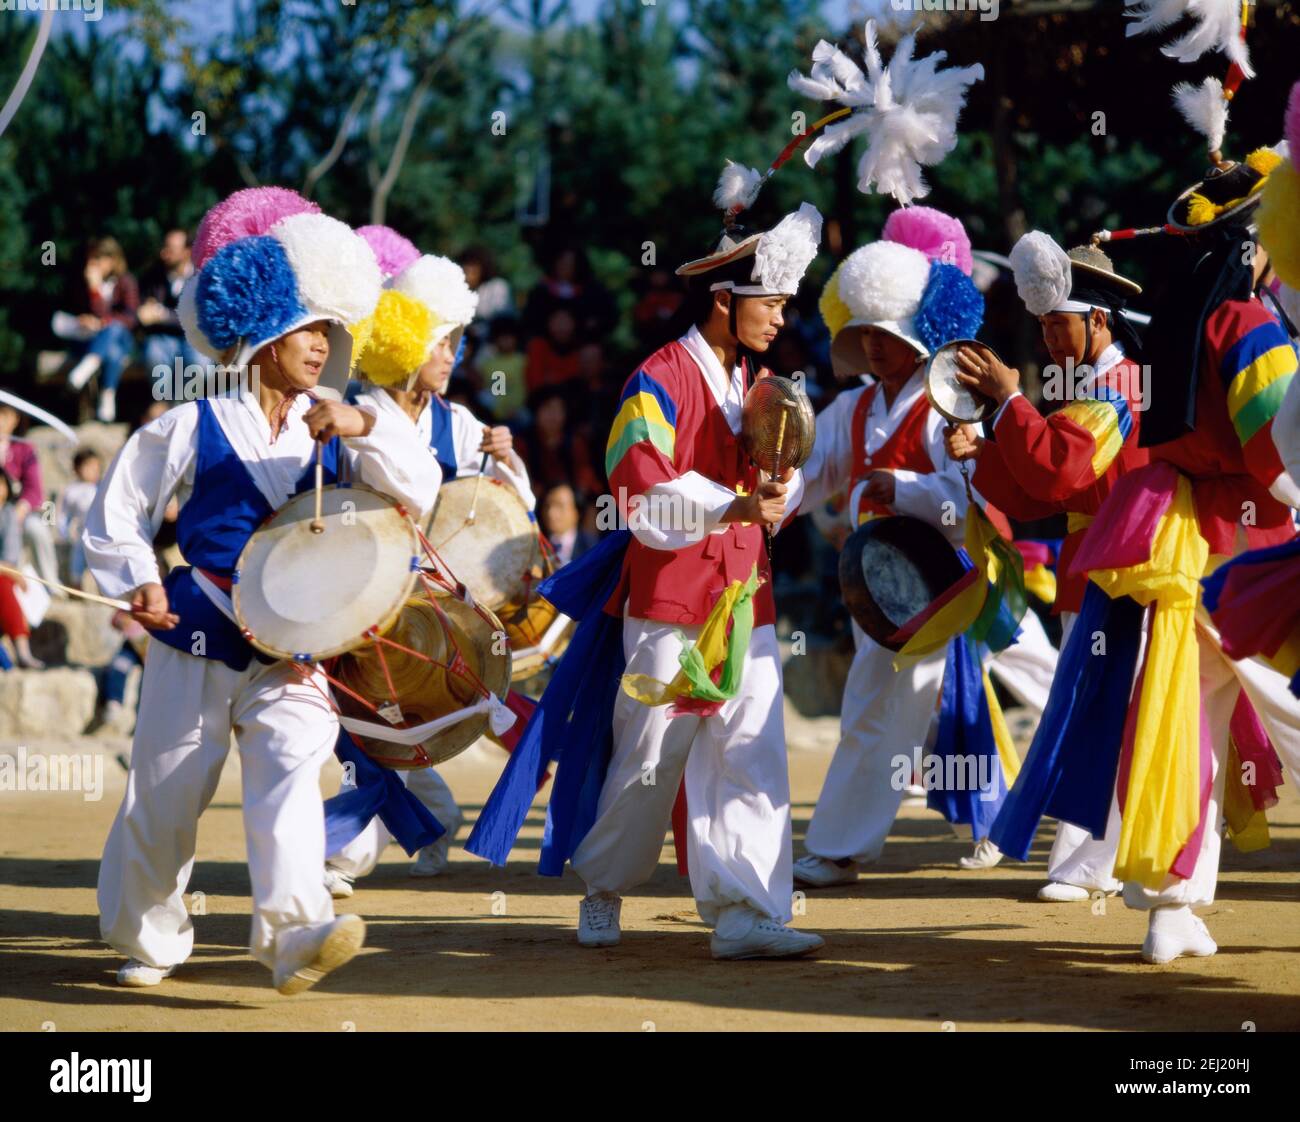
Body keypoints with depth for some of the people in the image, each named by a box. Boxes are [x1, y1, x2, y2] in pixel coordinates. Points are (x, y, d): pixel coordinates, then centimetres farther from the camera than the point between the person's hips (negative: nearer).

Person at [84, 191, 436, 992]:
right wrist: (140, 583, -11)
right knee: (166, 797, 7)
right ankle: (149, 941, 28)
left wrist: (364, 429, -18)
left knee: (290, 775, -20)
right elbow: (116, 517, 6)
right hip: (198, 642, -1)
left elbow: (420, 493, -3)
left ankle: (295, 931, -33)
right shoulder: (195, 428, 0)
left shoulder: (331, 432, 7)